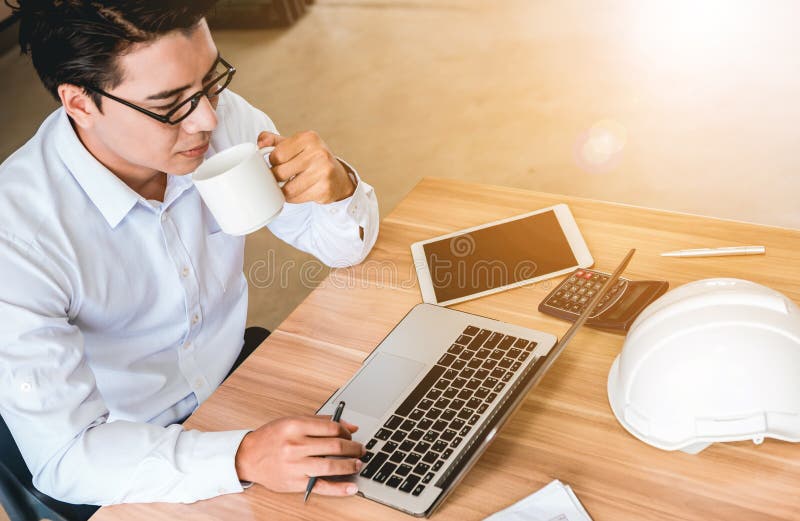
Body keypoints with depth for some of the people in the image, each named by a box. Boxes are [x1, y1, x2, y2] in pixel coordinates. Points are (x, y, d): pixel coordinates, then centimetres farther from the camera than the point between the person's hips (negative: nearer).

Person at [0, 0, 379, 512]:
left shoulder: (224, 119, -13)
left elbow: (343, 246, -1)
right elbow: (63, 457, -27)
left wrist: (338, 190, -25)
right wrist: (243, 457, -40)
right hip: (122, 459, -4)